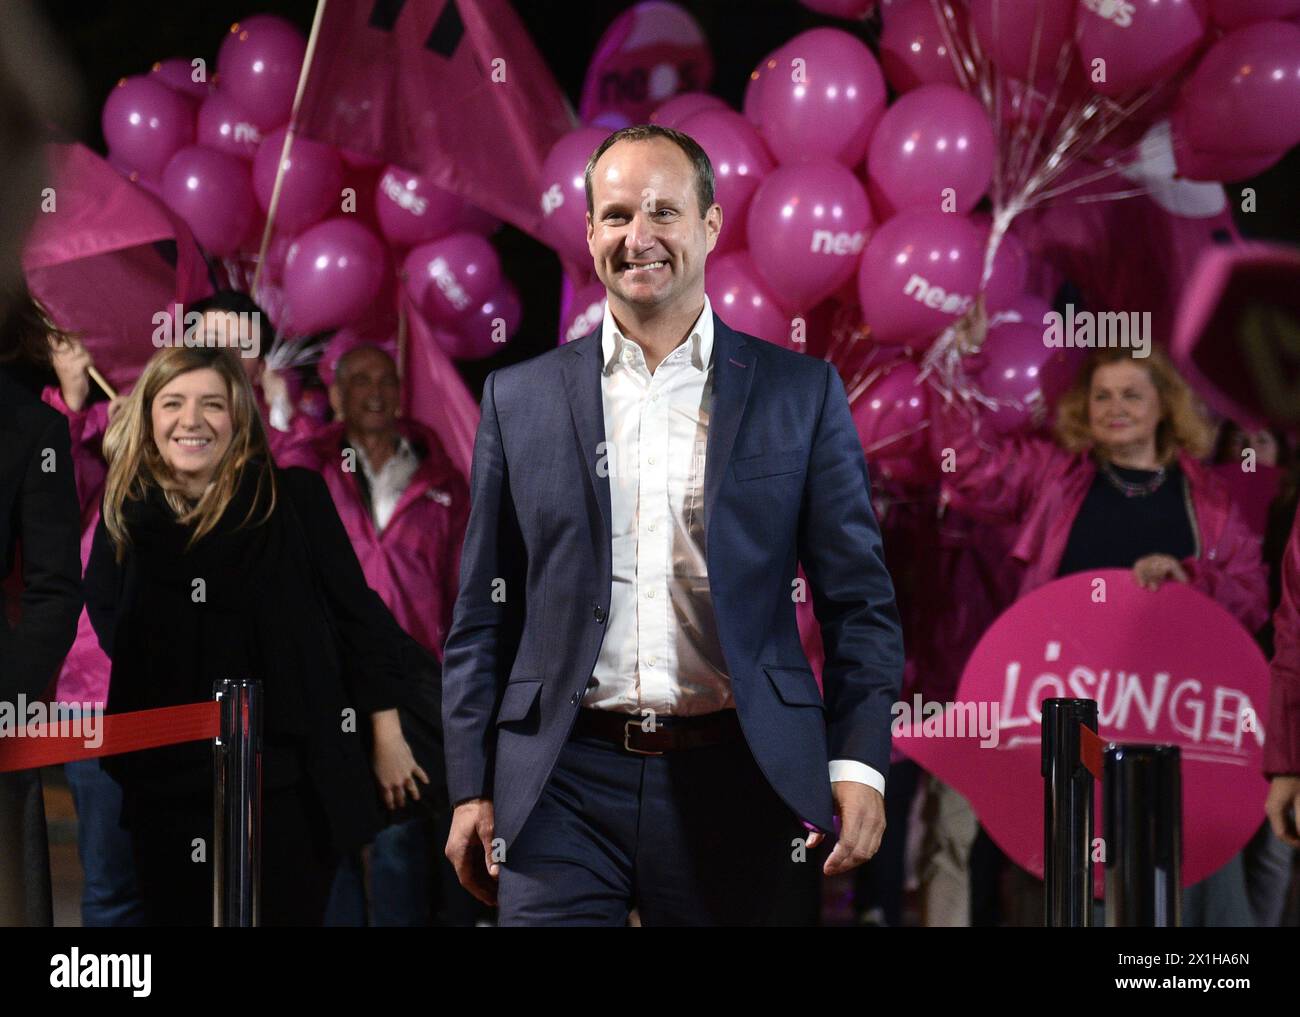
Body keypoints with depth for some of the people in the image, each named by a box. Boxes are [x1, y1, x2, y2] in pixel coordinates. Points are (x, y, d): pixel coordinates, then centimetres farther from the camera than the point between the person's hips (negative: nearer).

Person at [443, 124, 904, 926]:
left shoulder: (801, 394, 6)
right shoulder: (521, 400, 9)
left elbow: (858, 601, 5)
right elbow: (483, 615, 11)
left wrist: (859, 765, -7)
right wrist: (471, 789, 5)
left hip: (731, 782, 0)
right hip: (564, 783, 0)